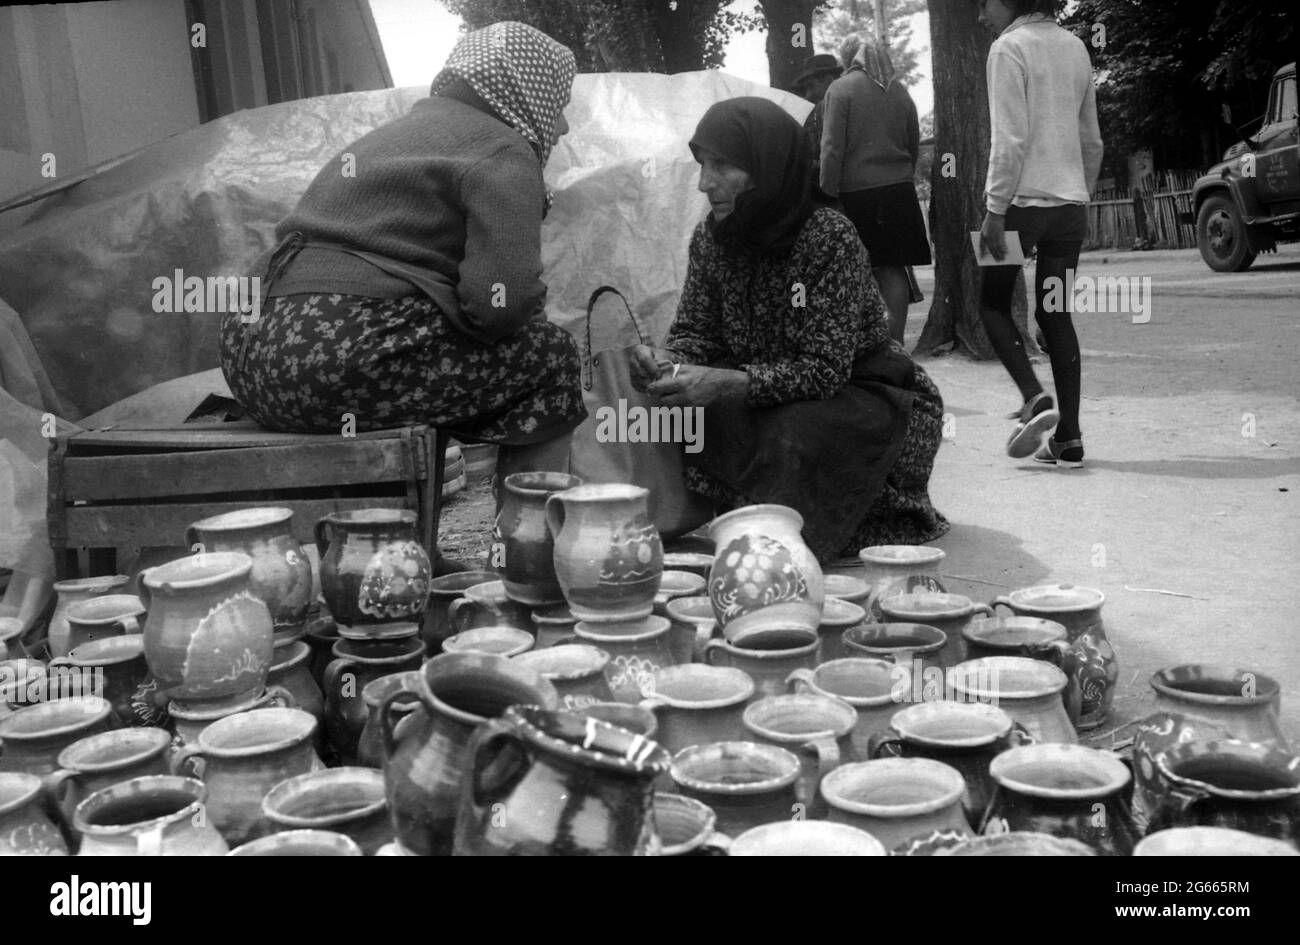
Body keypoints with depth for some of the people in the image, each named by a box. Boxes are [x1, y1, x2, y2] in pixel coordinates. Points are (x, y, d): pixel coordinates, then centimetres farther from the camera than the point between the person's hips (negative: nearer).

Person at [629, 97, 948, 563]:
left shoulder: (830, 237, -24)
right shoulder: (710, 237, -4)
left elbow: (825, 370, -27)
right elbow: (694, 330, 1)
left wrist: (726, 383, -39)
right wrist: (667, 362, -24)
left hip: (865, 392, -5)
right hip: (772, 400, 6)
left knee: (792, 440, -35)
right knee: (685, 411, -22)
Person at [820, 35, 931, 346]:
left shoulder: (840, 89, -4)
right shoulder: (900, 91, 10)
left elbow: (832, 148, -10)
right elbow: (914, 145, 15)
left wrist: (828, 193, -9)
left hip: (856, 192, -4)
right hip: (899, 190, 4)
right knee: (894, 267, 6)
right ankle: (895, 340, 7)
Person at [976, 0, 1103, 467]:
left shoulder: (1009, 47, -7)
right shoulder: (1074, 46, 14)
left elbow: (1010, 139, -15)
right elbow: (1092, 139, 18)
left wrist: (994, 210, -13)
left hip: (1023, 199, -6)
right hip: (1069, 202, 6)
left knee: (993, 304, 10)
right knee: (1056, 315, 8)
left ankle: (1035, 398, -10)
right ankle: (1068, 438, 5)